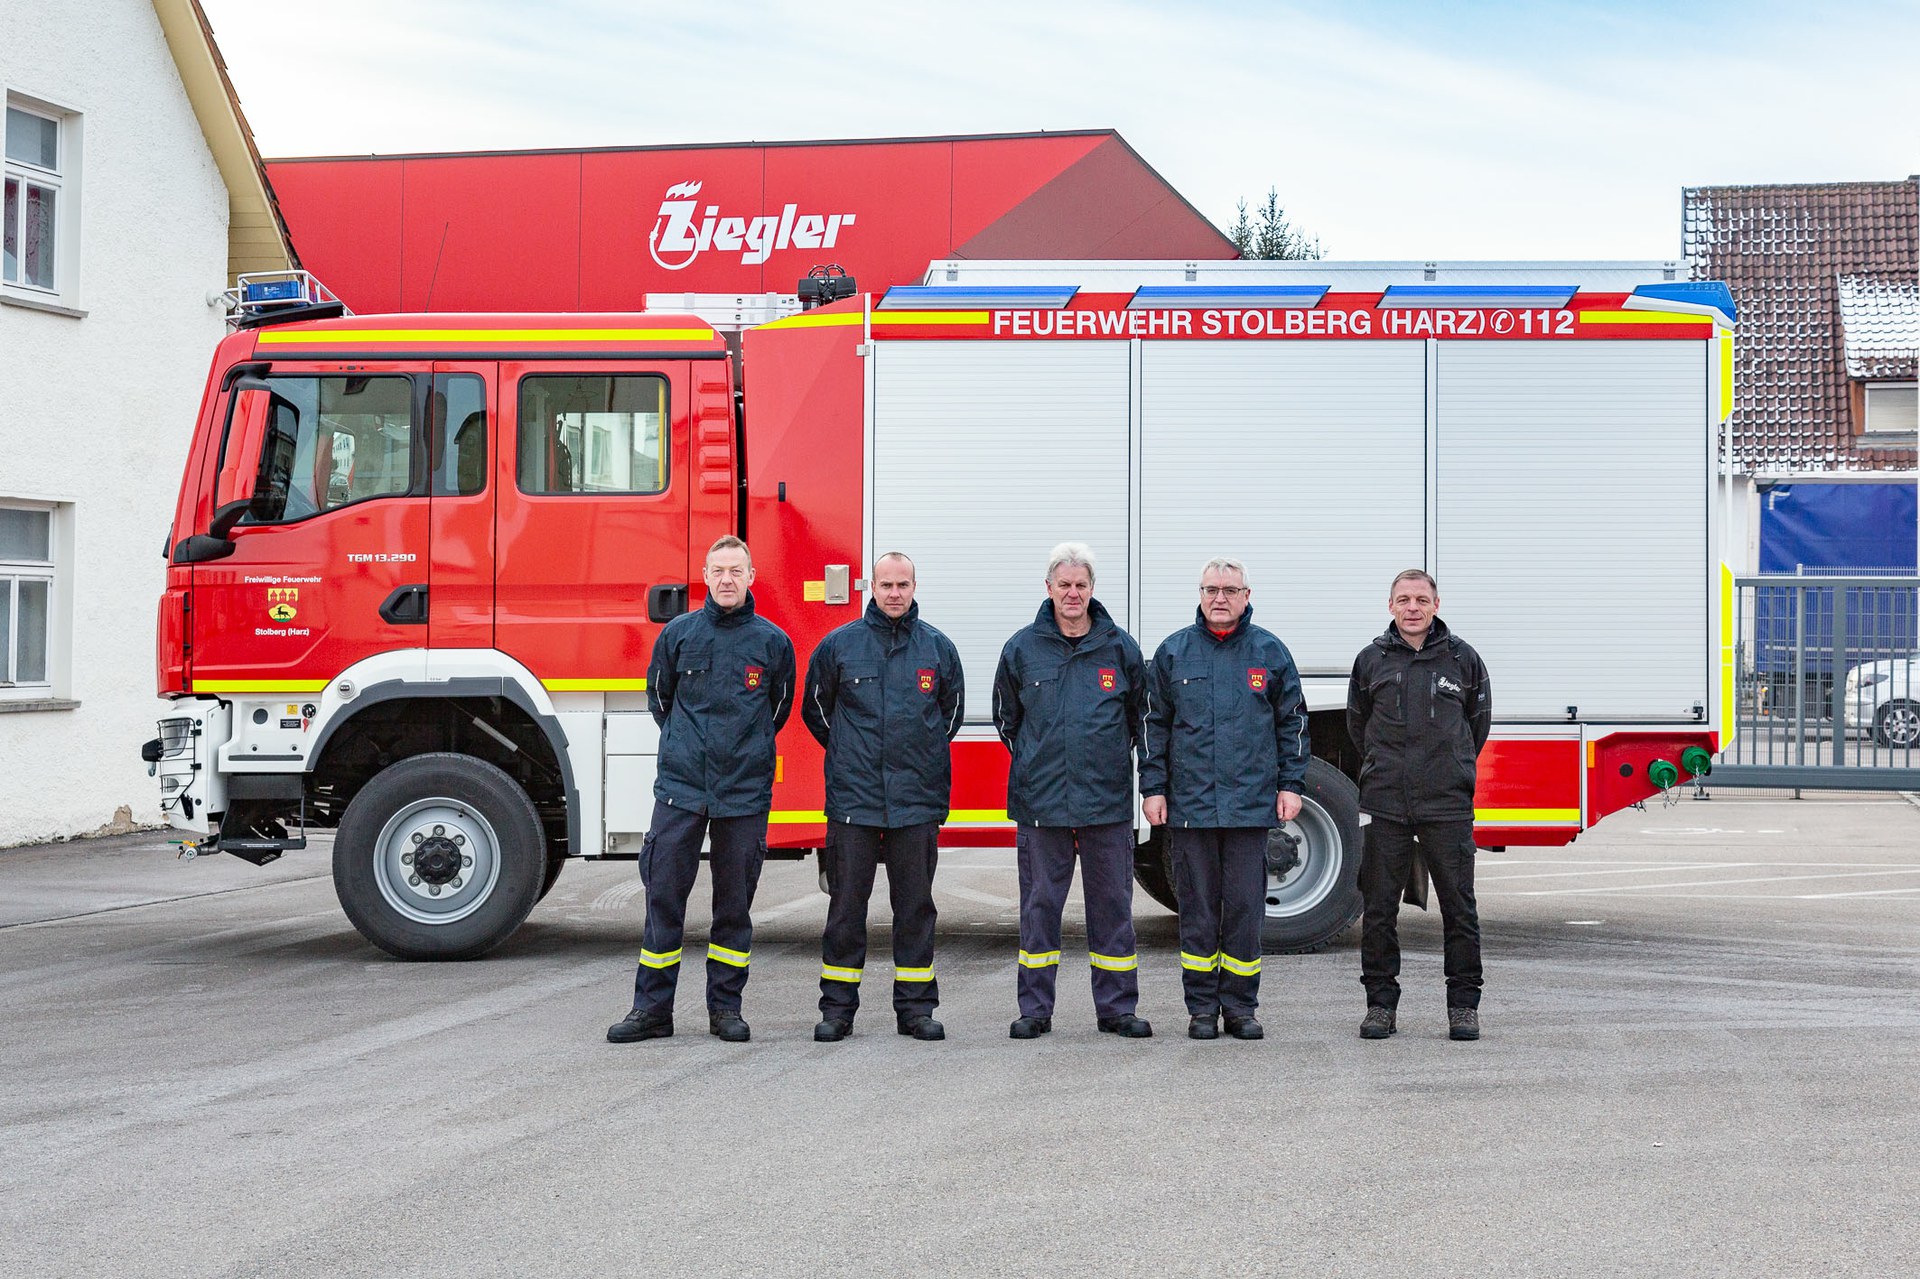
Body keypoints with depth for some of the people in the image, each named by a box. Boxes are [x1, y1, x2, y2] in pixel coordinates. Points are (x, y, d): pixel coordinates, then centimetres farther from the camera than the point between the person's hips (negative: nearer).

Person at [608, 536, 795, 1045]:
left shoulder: (773, 641, 2)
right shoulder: (678, 633, 4)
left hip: (746, 791, 0)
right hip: (680, 787, 0)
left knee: (734, 902, 7)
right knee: (664, 894, -1)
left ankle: (726, 1006, 17)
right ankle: (652, 1008, 5)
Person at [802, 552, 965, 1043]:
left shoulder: (938, 648, 6)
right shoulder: (839, 645, 2)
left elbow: (951, 713, 20)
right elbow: (815, 710, 15)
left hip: (918, 800, 1)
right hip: (852, 799, -1)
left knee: (915, 906, 6)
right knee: (846, 905, 2)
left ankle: (916, 1006, 14)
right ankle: (837, 1009, 9)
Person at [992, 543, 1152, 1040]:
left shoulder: (1120, 647, 3)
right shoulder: (1023, 647, 3)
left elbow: (1141, 715, 14)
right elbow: (1006, 717, 16)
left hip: (1108, 800, 0)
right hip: (1040, 800, 0)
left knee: (1112, 903, 6)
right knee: (1039, 904, 5)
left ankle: (1117, 1008, 14)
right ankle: (1035, 1009, 12)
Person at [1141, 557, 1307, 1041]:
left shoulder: (1269, 652, 6)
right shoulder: (1173, 652, 7)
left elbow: (1292, 722, 10)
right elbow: (1156, 725, 10)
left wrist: (1291, 785, 3)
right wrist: (1153, 788, 4)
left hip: (1252, 802, 0)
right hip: (1189, 805, 0)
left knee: (1245, 909, 2)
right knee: (1197, 909, 5)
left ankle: (1240, 1006, 11)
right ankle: (1201, 1007, 12)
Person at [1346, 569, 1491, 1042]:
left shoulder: (1462, 658, 4)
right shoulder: (1371, 660, 5)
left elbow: (1478, 721, 17)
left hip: (1448, 806, -1)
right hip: (1386, 804, 1)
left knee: (1459, 907, 1)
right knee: (1378, 908, 4)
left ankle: (1463, 1004, 10)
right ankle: (1380, 1002, 13)